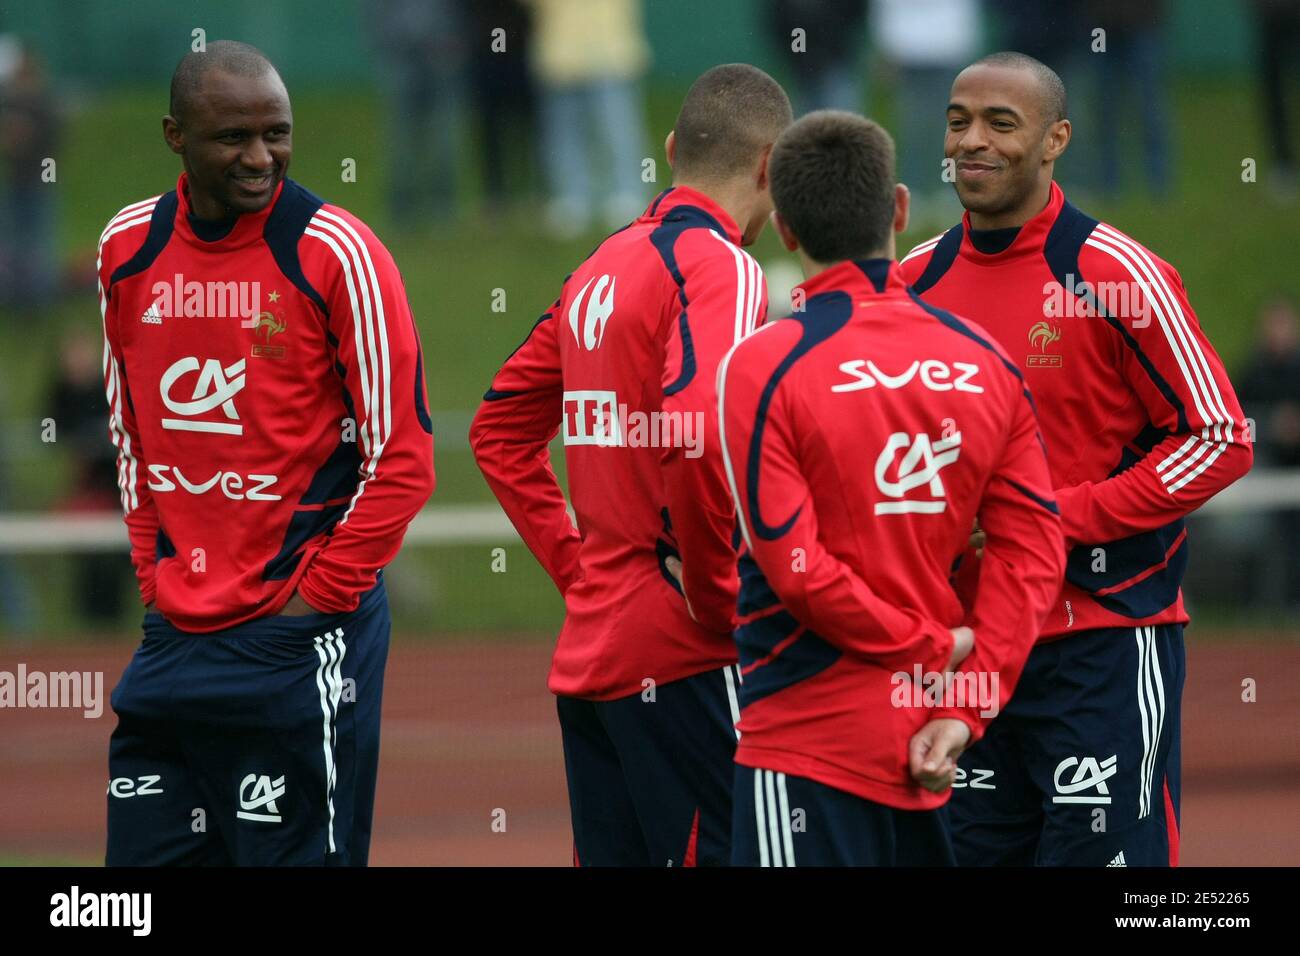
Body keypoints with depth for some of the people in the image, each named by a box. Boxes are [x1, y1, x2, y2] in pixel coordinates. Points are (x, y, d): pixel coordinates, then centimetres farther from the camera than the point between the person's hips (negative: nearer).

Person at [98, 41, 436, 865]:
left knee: (296, 850, -4)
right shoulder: (128, 249, 6)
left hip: (298, 638, -5)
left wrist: (317, 597, -9)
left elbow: (403, 457, -8)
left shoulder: (334, 253, -10)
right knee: (145, 850, 6)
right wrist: (154, 573, 12)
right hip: (175, 634, 5)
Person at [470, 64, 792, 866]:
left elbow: (501, 429, 24)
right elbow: (695, 437, -26)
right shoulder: (722, 269, -10)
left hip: (587, 650, 8)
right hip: (682, 655, -8)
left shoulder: (600, 270, 15)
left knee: (611, 858, 10)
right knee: (720, 851, -9)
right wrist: (719, 598, -14)